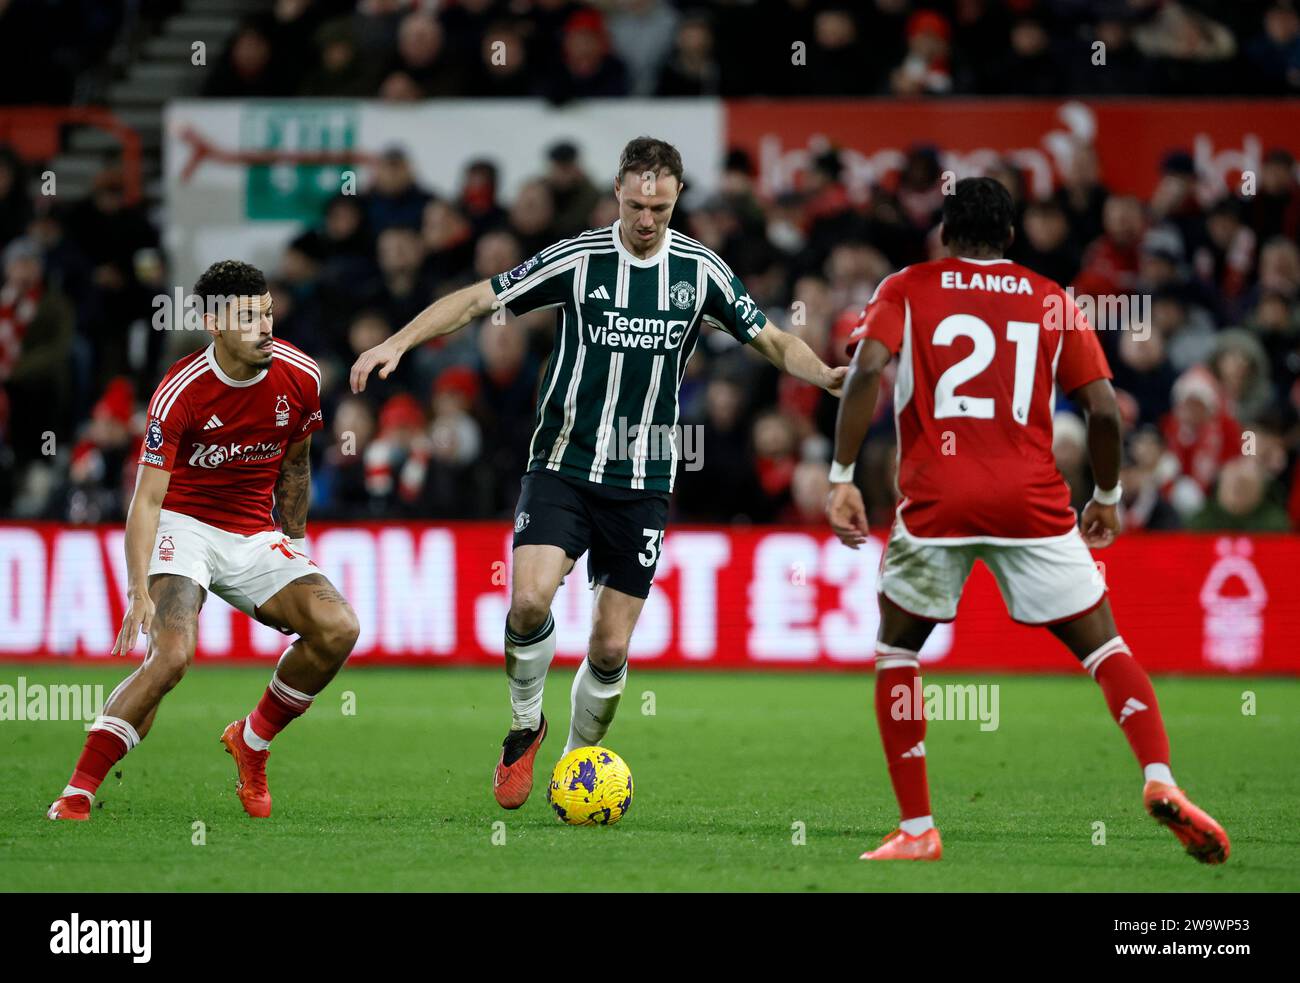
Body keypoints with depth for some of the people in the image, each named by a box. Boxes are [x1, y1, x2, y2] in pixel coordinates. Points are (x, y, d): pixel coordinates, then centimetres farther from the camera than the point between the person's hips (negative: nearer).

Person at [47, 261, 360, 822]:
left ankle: (251, 743, 7)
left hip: (256, 536, 5)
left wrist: (296, 543, 19)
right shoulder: (180, 392, -20)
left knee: (338, 629, -16)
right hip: (184, 527, -5)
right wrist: (139, 591, -32)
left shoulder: (300, 377, -5)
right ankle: (76, 794, -20)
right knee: (172, 654, -29)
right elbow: (147, 498, -21)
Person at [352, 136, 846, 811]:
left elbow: (771, 341, 10)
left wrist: (826, 374, -10)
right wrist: (398, 342, -15)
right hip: (564, 468, -2)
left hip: (644, 482, 2)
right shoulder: (578, 259, -6)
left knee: (611, 647, 0)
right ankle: (525, 725, 4)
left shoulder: (701, 270, 1)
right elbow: (478, 299, -3)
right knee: (530, 599, -23)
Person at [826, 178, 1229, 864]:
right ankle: (1160, 779, -15)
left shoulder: (906, 290, 10)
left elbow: (867, 370, -8)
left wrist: (842, 478, -7)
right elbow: (1104, 409, 6)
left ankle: (916, 830, 10)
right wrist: (1107, 496, 21)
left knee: (896, 653, 17)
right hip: (1033, 500, 1)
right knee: (1102, 646, 9)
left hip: (935, 500, -1)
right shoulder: (1050, 300, 13)